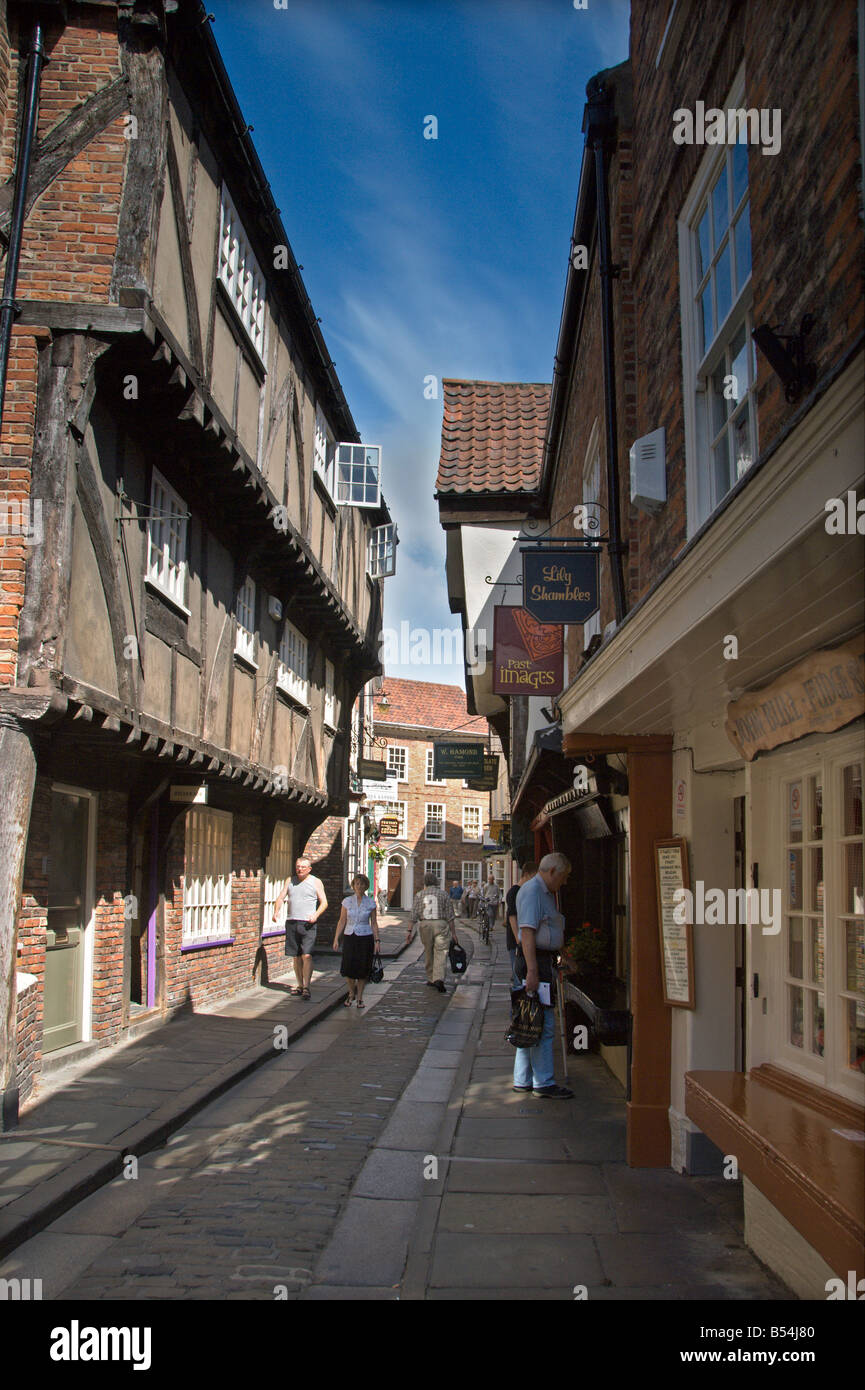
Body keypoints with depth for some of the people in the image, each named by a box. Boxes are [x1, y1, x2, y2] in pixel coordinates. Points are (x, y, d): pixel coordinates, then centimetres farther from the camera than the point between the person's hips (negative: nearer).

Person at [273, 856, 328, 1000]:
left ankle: (306, 987, -14)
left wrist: (316, 914, -16)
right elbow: (281, 898, 9)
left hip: (307, 923, -4)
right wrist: (276, 911, -10)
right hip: (291, 922, 4)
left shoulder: (316, 882, 4)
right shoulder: (290, 881, 13)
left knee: (306, 955, -13)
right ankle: (300, 985, 17)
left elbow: (324, 902, 2)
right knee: (296, 956, 8)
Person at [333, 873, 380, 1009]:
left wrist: (377, 940, -1)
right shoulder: (347, 901, 3)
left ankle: (360, 997, 16)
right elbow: (342, 921, 5)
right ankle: (351, 993, 19)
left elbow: (374, 923, 6)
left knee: (362, 970, 0)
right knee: (348, 969, -7)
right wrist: (336, 939, -1)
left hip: (365, 938, 0)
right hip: (349, 937, 0)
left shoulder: (371, 902, 2)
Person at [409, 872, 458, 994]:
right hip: (440, 924, -2)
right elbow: (450, 915, 3)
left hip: (425, 924, 2)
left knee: (428, 953, 14)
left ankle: (431, 979, 21)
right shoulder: (443, 894, 4)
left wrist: (409, 931, 3)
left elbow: (414, 914, 1)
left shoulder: (419, 894, 6)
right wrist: (453, 932, 8)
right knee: (440, 952, -5)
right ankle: (439, 979, -20)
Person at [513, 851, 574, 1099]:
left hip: (544, 960, 11)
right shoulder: (531, 891, -14)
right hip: (535, 960, -11)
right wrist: (532, 971, -26)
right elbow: (527, 933, -21)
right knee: (543, 1024, -7)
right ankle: (544, 1083, -2)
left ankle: (523, 1080, 19)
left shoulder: (547, 893, 19)